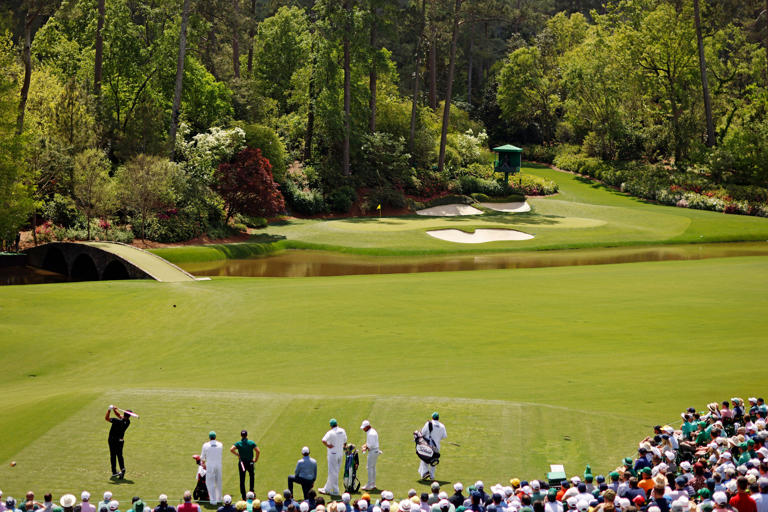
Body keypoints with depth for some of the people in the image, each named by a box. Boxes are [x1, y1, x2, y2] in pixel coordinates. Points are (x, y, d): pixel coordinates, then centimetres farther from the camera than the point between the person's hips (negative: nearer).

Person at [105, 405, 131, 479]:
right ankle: (122, 468, -10)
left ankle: (114, 472, 8)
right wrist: (115, 409, 0)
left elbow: (106, 418, -17)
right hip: (120, 441, 4)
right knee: (119, 455, 13)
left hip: (112, 440, -4)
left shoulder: (117, 421, -25)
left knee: (113, 456, 7)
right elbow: (120, 416, 8)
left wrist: (109, 410, -9)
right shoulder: (128, 422, -8)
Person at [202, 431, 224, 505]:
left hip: (210, 465, -3)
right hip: (219, 465, 3)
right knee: (218, 482, 16)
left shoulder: (205, 445, -7)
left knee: (210, 483, 3)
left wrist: (203, 463, 24)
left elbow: (203, 457, 3)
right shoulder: (220, 445, 1)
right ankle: (219, 499, 25)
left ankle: (213, 500, -1)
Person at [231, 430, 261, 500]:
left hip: (242, 462, -1)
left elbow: (231, 449, -21)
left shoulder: (238, 443, -5)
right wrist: (256, 459, 3)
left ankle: (244, 496, 4)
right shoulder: (251, 443, -2)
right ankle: (251, 490, 22)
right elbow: (258, 451, -10)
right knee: (251, 476, 26)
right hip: (250, 462, 1)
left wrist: (237, 454, -6)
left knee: (242, 479, 5)